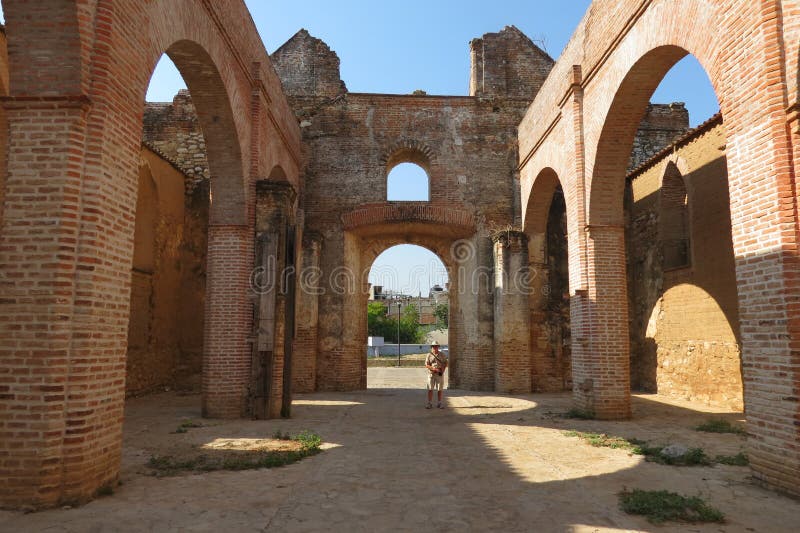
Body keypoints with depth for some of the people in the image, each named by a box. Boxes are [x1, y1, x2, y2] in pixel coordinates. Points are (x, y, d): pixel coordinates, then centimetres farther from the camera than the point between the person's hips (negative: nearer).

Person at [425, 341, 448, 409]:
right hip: (431, 374, -1)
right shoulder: (429, 355, -1)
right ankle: (430, 403, 6)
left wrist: (443, 369, -9)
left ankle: (440, 403, 15)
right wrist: (435, 369, -16)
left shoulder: (442, 355, 5)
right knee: (430, 389, -1)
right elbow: (426, 365, -6)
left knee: (440, 389, 6)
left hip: (440, 374, 1)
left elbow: (446, 363, 10)